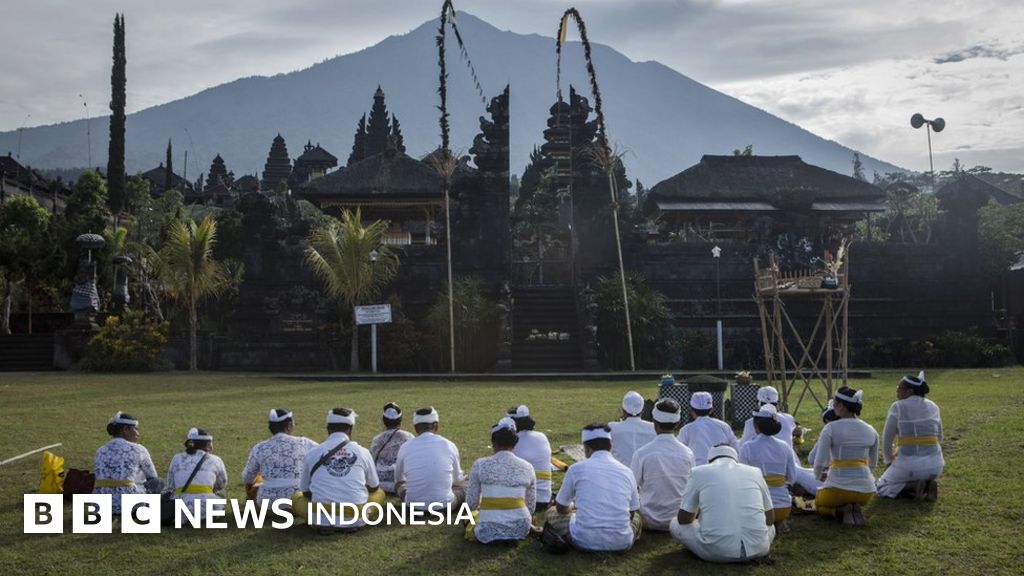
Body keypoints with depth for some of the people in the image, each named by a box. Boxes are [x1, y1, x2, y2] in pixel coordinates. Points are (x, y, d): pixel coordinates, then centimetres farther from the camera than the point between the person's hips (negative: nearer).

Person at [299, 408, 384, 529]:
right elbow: (374, 487, 17)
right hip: (355, 520, 0)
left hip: (320, 519, 0)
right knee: (379, 493, 26)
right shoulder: (362, 452, 1)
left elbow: (305, 492, 14)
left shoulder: (312, 453, 1)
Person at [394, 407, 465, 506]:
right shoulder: (449, 445, -3)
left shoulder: (405, 447, -1)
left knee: (399, 484, 28)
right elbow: (457, 478, 14)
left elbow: (398, 478, 17)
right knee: (462, 484, 24)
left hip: (414, 505, 0)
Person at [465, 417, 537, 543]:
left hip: (489, 530, -2)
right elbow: (531, 506, 7)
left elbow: (471, 504, 1)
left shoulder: (480, 465, -4)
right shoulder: (527, 467, 1)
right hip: (520, 529, 2)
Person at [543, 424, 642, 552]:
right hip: (621, 543, 2)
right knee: (637, 517, 35)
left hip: (585, 541, -2)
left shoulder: (577, 468, -1)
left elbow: (561, 508, 12)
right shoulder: (626, 471, 5)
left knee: (552, 513, 26)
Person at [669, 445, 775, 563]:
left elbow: (683, 519, 12)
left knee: (675, 524, 23)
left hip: (716, 551, -3)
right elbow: (770, 519, 20)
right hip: (758, 549, 3)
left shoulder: (699, 472, 8)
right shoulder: (755, 472, 15)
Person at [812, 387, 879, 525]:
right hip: (866, 490, 4)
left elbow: (819, 462, -10)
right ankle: (855, 508, 4)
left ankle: (841, 511, -2)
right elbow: (873, 463, 17)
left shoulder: (830, 429, -9)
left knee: (819, 504, 30)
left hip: (838, 486, -4)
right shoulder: (871, 431, 6)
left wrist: (819, 475, 11)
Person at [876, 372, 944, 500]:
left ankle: (913, 487, -7)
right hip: (935, 465, 5)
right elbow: (939, 438, 18)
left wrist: (889, 461, 14)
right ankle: (927, 486, 3)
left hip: (909, 464, -5)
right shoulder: (933, 407, 9)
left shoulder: (898, 407, -6)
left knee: (882, 488, 19)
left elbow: (887, 439, -1)